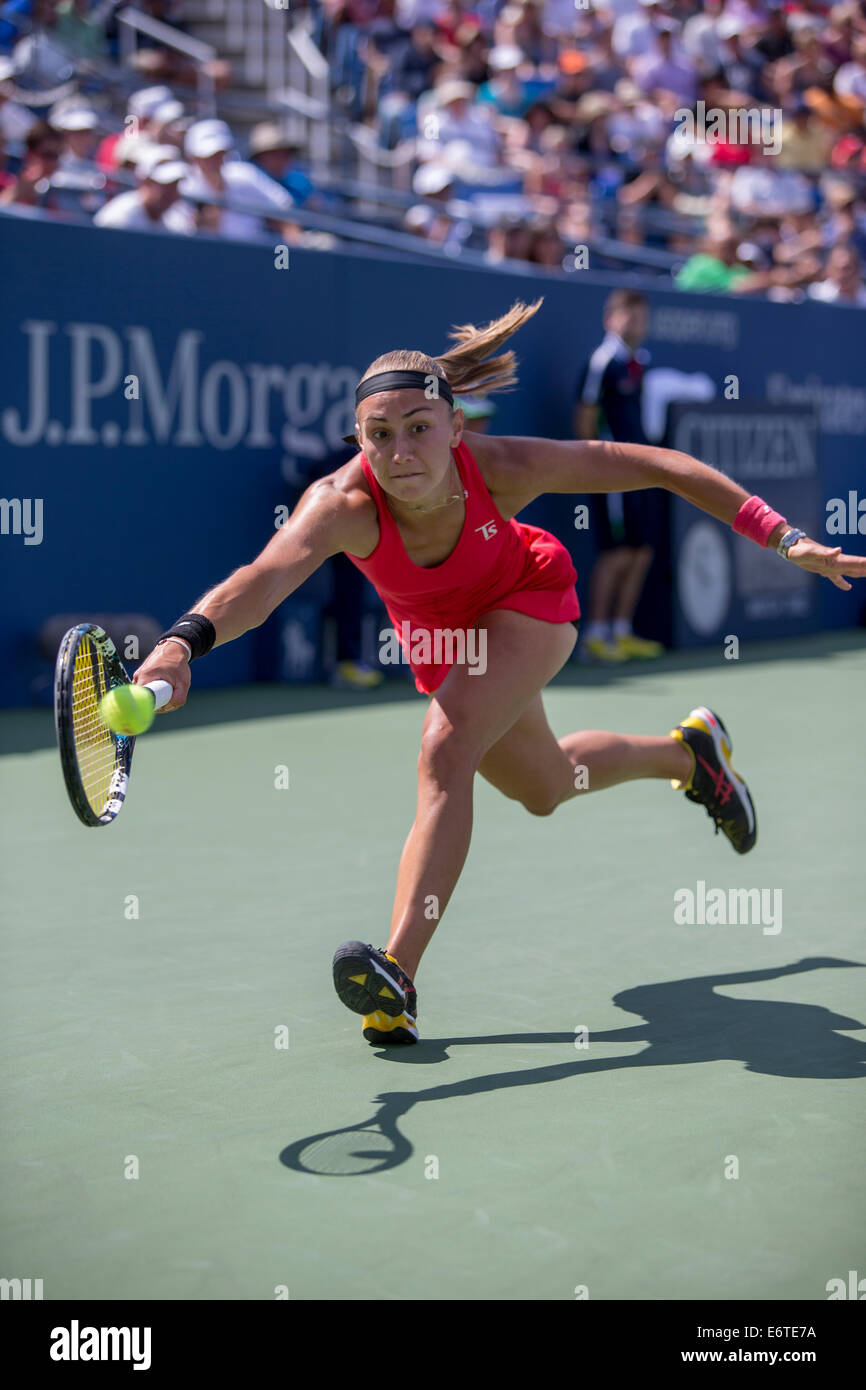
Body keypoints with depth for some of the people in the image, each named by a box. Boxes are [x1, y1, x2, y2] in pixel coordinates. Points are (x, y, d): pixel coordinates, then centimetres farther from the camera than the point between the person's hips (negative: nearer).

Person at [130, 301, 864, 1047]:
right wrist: (182, 642, -80)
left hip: (526, 601, -3)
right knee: (544, 787, 23)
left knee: (446, 752, -29)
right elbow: (265, 577, -59)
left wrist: (786, 537, -30)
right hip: (438, 634, 3)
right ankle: (688, 749, 53)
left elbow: (657, 466, -27)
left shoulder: (500, 467, -38)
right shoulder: (344, 503, -39)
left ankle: (398, 978, -27)